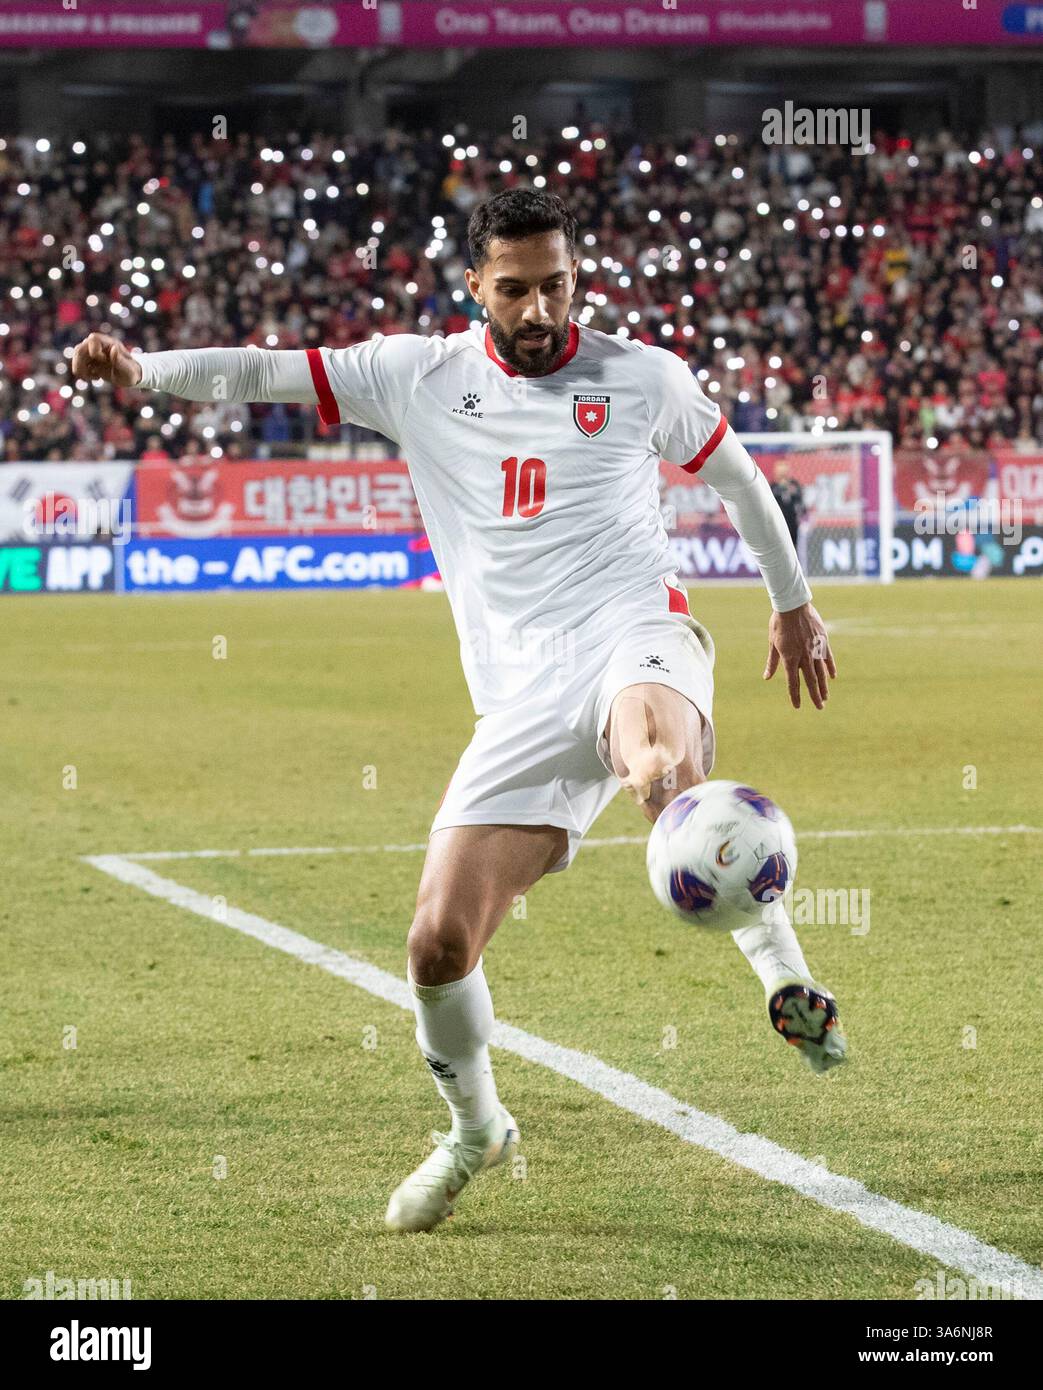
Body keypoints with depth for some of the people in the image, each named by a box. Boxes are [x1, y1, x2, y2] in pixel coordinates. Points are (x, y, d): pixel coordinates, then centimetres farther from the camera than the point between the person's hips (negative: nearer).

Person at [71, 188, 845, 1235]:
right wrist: (142, 369, -10)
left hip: (633, 637, -3)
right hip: (521, 697, 3)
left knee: (663, 765, -45)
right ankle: (474, 1130, 22)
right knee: (440, 941, -5)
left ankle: (784, 978, -44)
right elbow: (266, 375, 7)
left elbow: (733, 474, 24)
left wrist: (792, 601, 33)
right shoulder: (418, 377, 10)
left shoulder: (642, 380, 8)